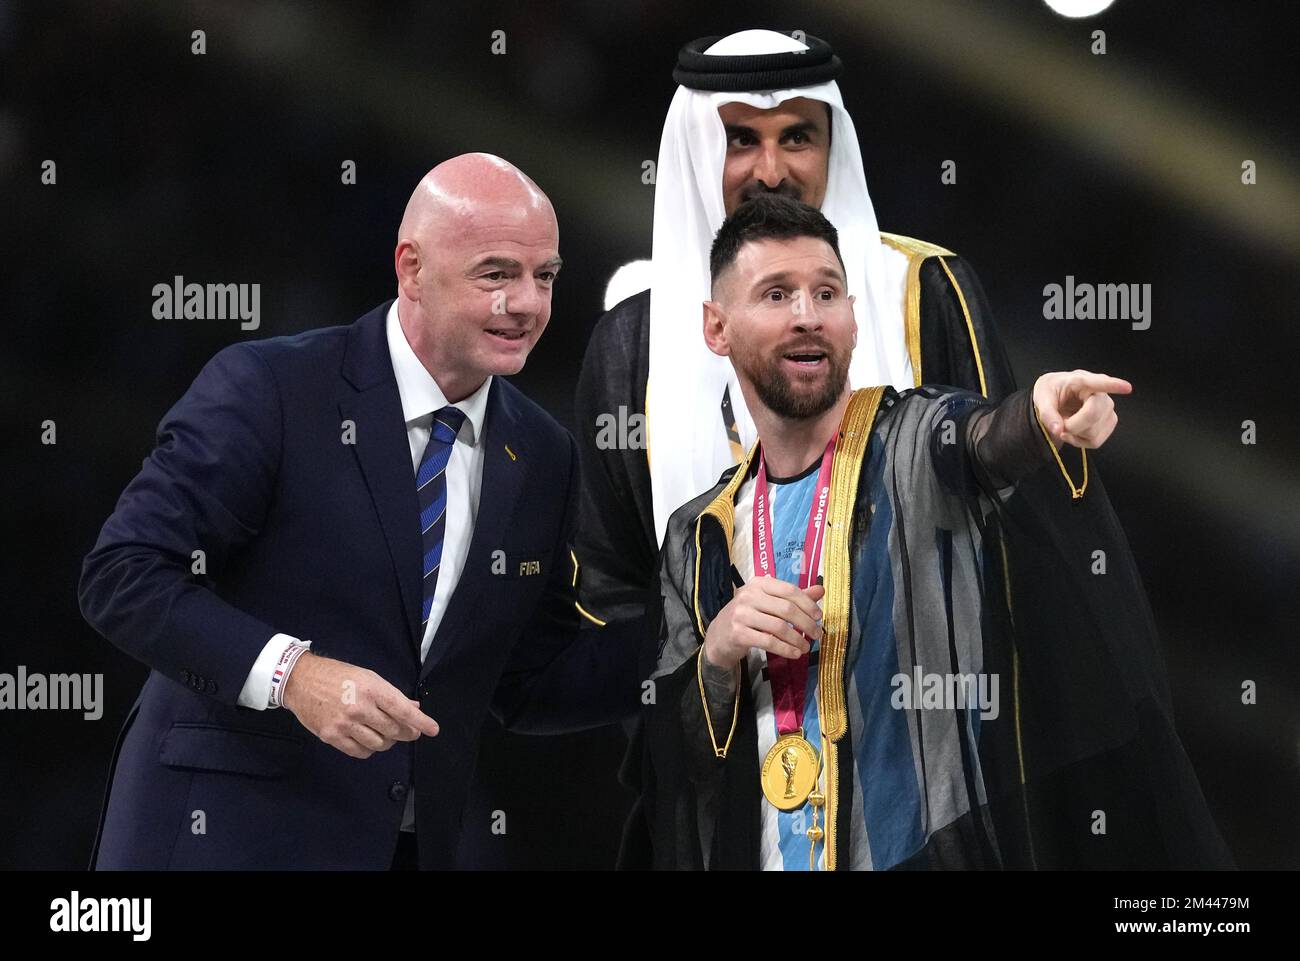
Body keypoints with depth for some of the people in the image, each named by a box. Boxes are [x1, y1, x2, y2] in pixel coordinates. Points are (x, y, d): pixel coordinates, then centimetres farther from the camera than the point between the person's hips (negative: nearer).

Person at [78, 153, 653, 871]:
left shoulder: (542, 456, 8)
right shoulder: (267, 387, -10)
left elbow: (527, 689, 13)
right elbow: (122, 573, -15)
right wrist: (289, 671, -26)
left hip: (417, 840, 6)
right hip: (228, 834, -5)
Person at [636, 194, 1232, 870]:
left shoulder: (921, 443, -8)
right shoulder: (700, 540, 6)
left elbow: (990, 443, -32)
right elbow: (672, 758, 4)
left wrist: (1040, 420, -54)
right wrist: (718, 654, -14)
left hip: (935, 847, -4)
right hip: (765, 854, 4)